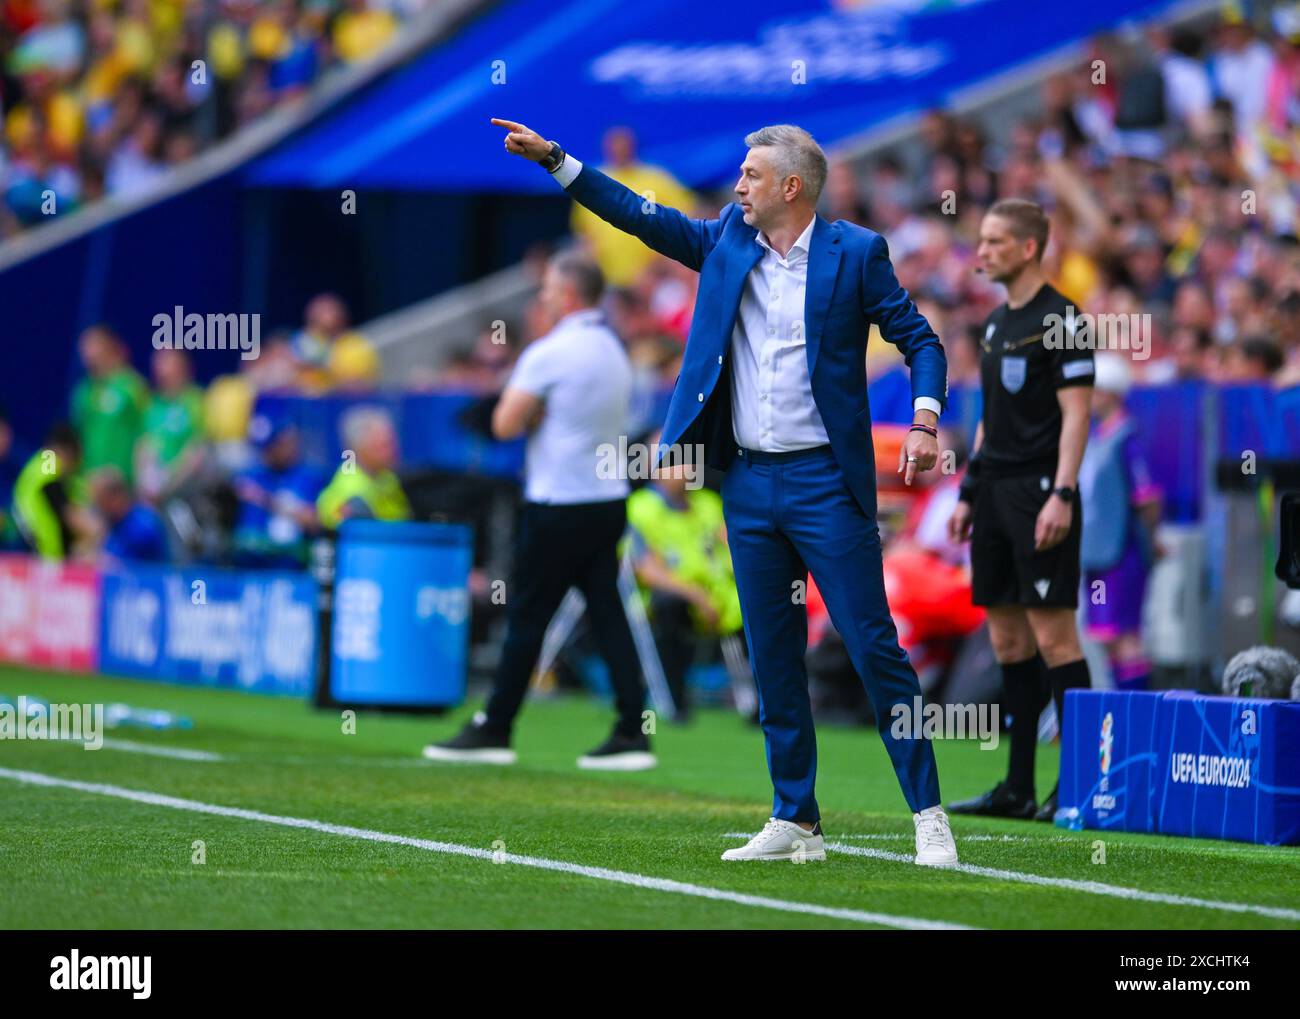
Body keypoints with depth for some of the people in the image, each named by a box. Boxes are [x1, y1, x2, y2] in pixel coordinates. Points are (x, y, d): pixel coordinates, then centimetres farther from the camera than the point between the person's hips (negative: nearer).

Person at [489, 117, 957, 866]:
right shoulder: (728, 241, 9)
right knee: (775, 660, 8)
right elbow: (641, 215, 11)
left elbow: (919, 339, -2)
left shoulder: (855, 252, -4)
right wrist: (552, 158, 5)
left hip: (824, 481, -5)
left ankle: (929, 816, -3)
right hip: (749, 482, 5)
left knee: (875, 647, -7)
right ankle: (796, 822, 15)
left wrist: (925, 421, -17)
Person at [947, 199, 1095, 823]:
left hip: (1039, 490, -9)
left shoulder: (1059, 320, -8)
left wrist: (1062, 495, -21)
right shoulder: (996, 323, 17)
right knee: (1008, 639, 8)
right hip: (996, 491, 9)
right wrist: (969, 494, 20)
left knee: (1052, 635, -9)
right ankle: (1018, 789, 11)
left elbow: (1076, 412, -13)